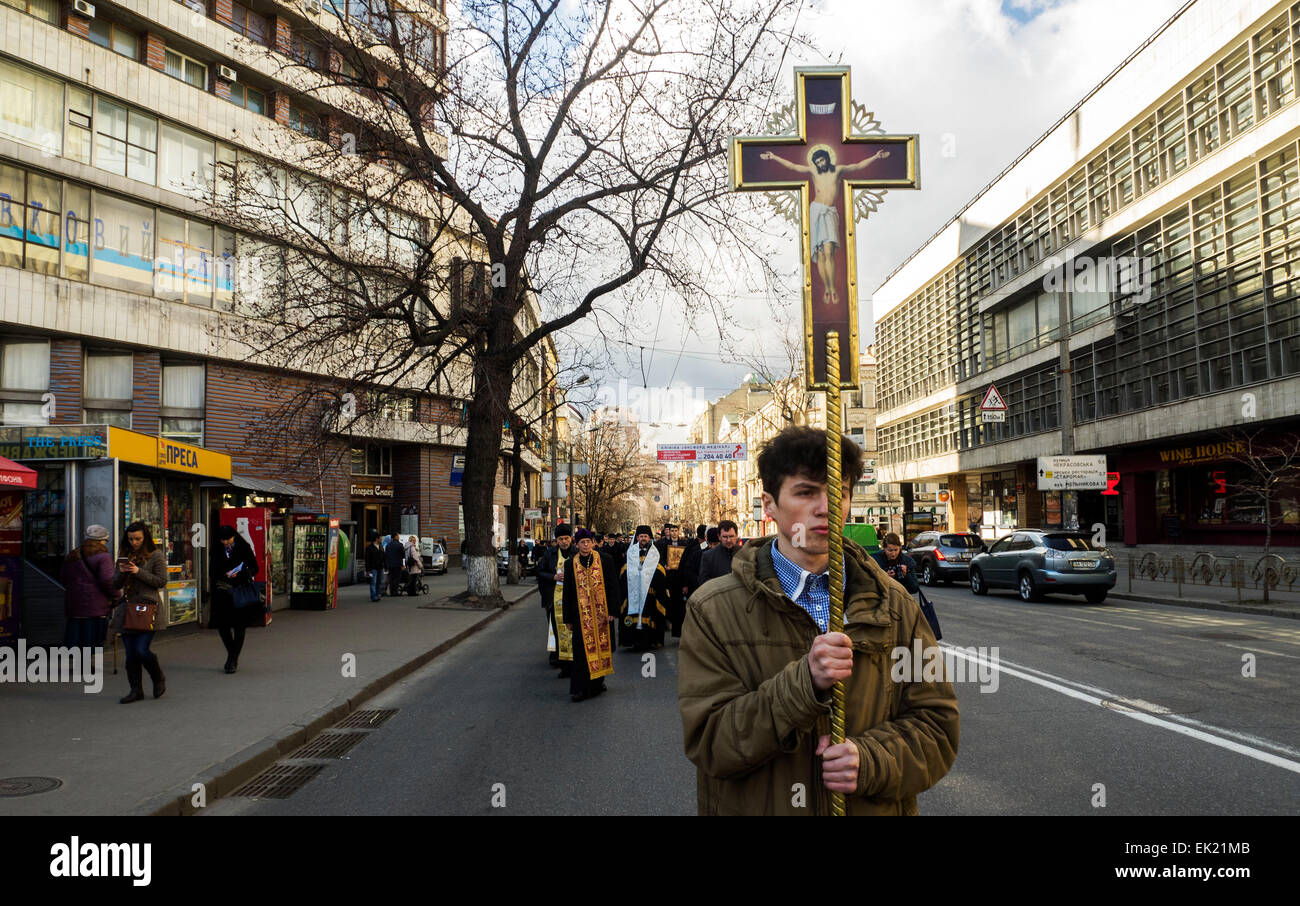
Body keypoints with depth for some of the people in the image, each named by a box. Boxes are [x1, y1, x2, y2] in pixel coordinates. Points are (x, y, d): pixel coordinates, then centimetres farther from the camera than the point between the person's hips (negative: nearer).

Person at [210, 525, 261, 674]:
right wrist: (225, 575, -7)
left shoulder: (244, 548, -2)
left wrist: (239, 574, -16)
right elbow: (212, 572, 12)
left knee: (239, 626, -3)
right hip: (222, 592, 3)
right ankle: (231, 654, 23)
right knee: (221, 624, 1)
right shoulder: (217, 550, 7)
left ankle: (234, 659, 6)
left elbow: (254, 568, 0)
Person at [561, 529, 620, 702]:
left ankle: (598, 683, 23)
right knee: (582, 651, -3)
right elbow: (567, 593, 7)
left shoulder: (604, 559, -1)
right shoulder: (570, 564, 3)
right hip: (581, 614, 0)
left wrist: (612, 611, -6)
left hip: (602, 612, 0)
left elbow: (613, 586, 0)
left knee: (601, 647, 8)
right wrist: (568, 618, 6)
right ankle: (580, 688, 0)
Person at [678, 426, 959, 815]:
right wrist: (804, 682, -29)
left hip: (875, 807, 2)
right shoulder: (713, 611, -11)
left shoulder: (893, 604, -1)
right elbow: (709, 743, -17)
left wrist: (871, 758, -20)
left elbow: (935, 724, -1)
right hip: (754, 806, -2)